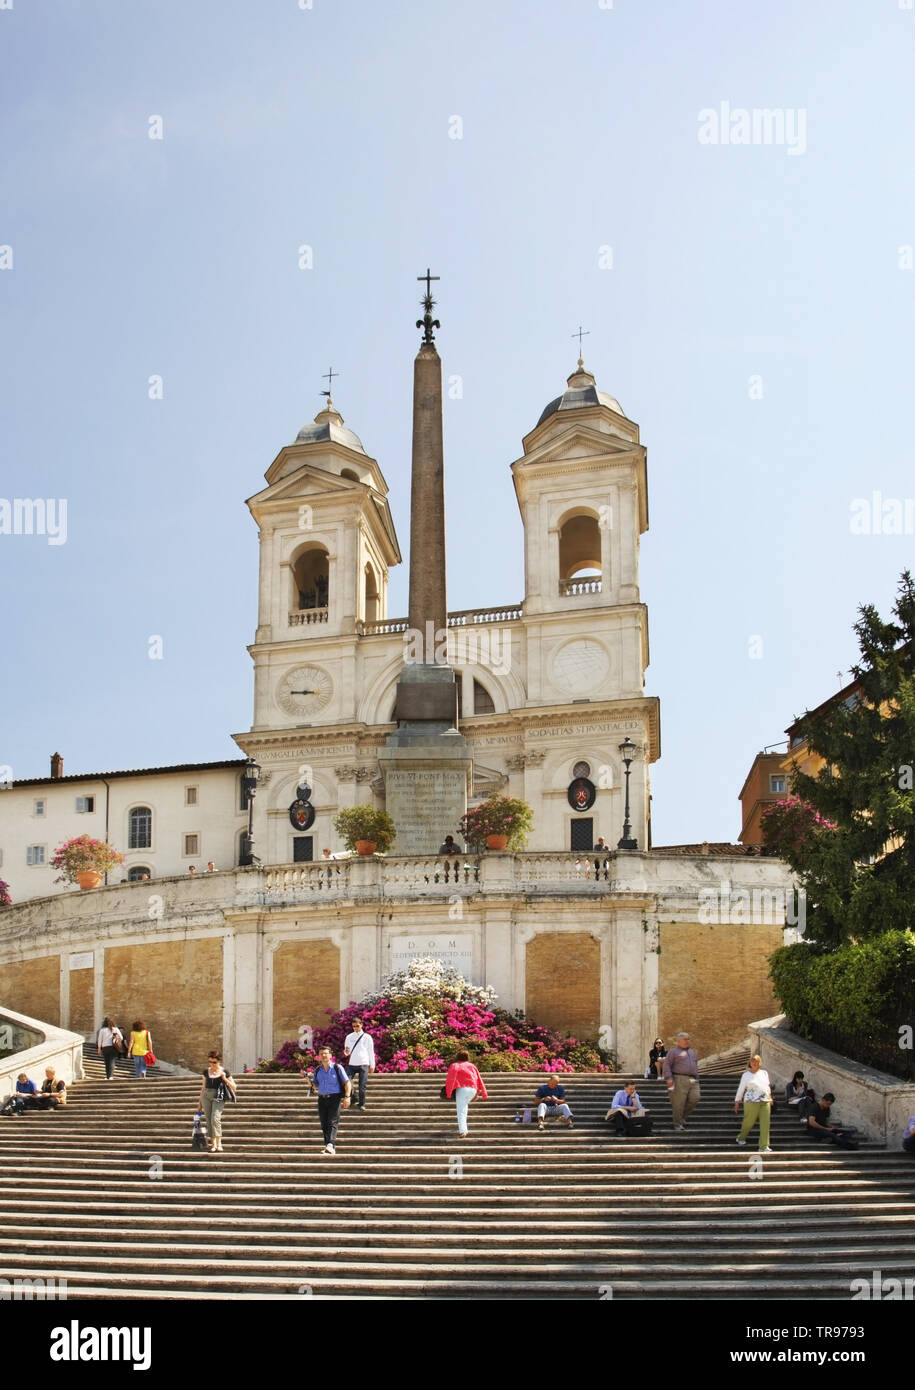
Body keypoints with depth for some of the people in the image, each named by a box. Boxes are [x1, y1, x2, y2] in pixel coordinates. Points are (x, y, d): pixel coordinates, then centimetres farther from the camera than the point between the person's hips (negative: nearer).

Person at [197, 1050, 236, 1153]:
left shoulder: (225, 1072, 1)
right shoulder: (206, 1072, 11)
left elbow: (233, 1087, 2)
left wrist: (224, 1079, -12)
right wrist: (200, 1101, 21)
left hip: (218, 1098, -4)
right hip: (206, 1096, 4)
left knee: (215, 1118, -19)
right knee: (208, 1120, 0)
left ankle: (219, 1144, -20)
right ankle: (212, 1144, 5)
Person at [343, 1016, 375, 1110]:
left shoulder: (367, 1037, 6)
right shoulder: (349, 1037, 12)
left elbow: (371, 1052, 10)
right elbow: (346, 1050, 18)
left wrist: (372, 1065, 8)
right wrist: (346, 1052, -7)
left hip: (363, 1064, -2)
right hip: (351, 1064, 2)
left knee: (362, 1086, -3)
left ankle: (361, 1105, 11)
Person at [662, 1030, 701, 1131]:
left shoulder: (692, 1052, 24)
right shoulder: (674, 1052, 5)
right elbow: (666, 1065, -3)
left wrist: (696, 1079, 23)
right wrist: (669, 1078, -14)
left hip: (692, 1080, 6)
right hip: (680, 1080, -5)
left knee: (695, 1098, -11)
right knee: (679, 1102, -7)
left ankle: (684, 1116, 9)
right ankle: (677, 1123, 2)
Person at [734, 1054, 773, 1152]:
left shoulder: (764, 1073, 15)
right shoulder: (746, 1075, 5)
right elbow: (741, 1089, 7)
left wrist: (770, 1098, 26)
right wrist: (737, 1103, 7)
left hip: (765, 1102, 3)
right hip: (751, 1102, -3)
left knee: (765, 1124, -6)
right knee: (749, 1122, 2)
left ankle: (764, 1146, -4)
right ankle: (741, 1138, 30)